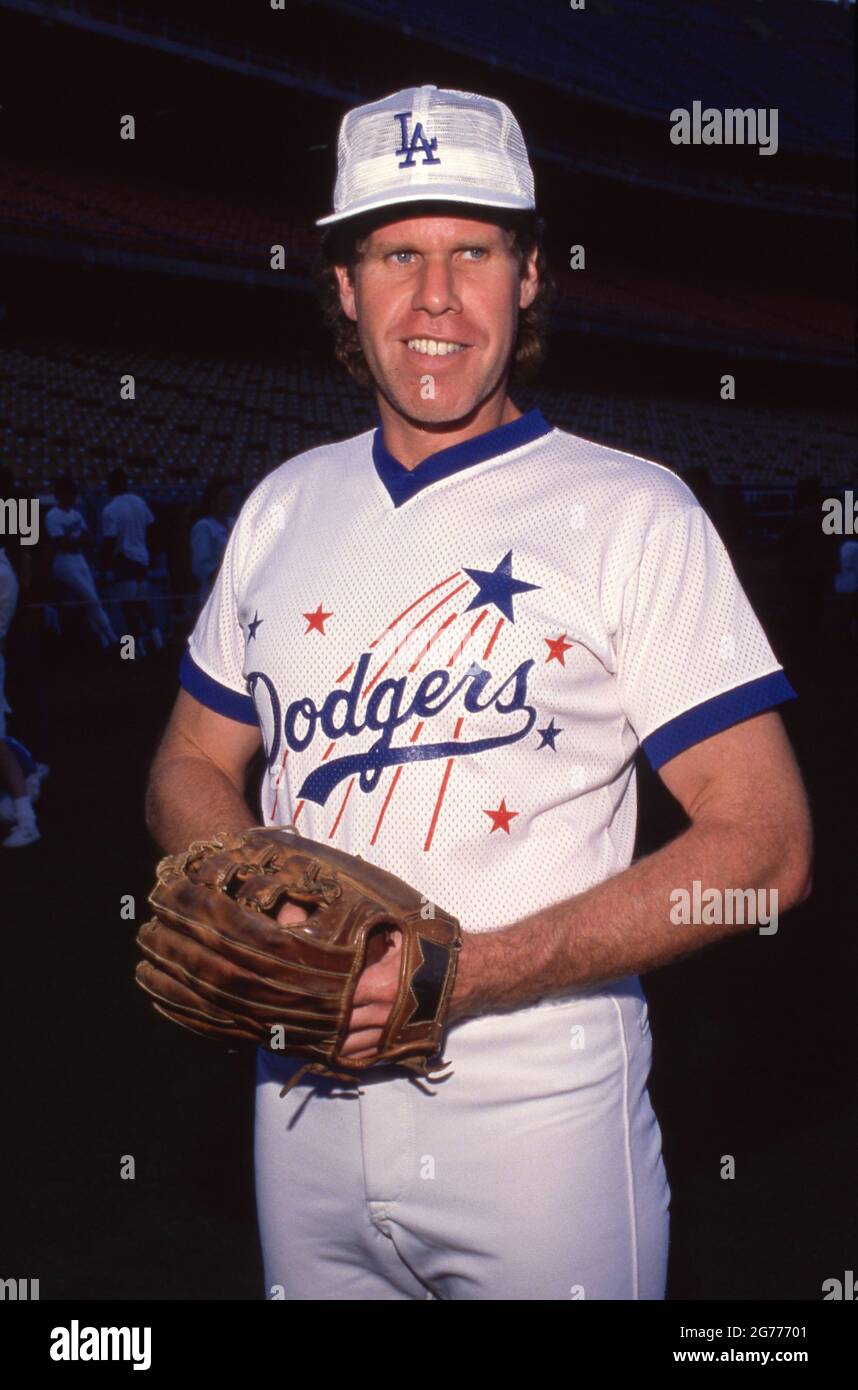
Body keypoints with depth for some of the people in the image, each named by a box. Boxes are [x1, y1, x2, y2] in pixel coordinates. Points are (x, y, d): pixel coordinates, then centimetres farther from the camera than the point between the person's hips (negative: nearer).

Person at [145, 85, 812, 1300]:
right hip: (305, 1100, 4)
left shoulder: (633, 513, -8)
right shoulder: (284, 506, 7)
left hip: (537, 1118, -4)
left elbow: (766, 845, -11)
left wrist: (465, 970, -19)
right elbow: (193, 765, 14)